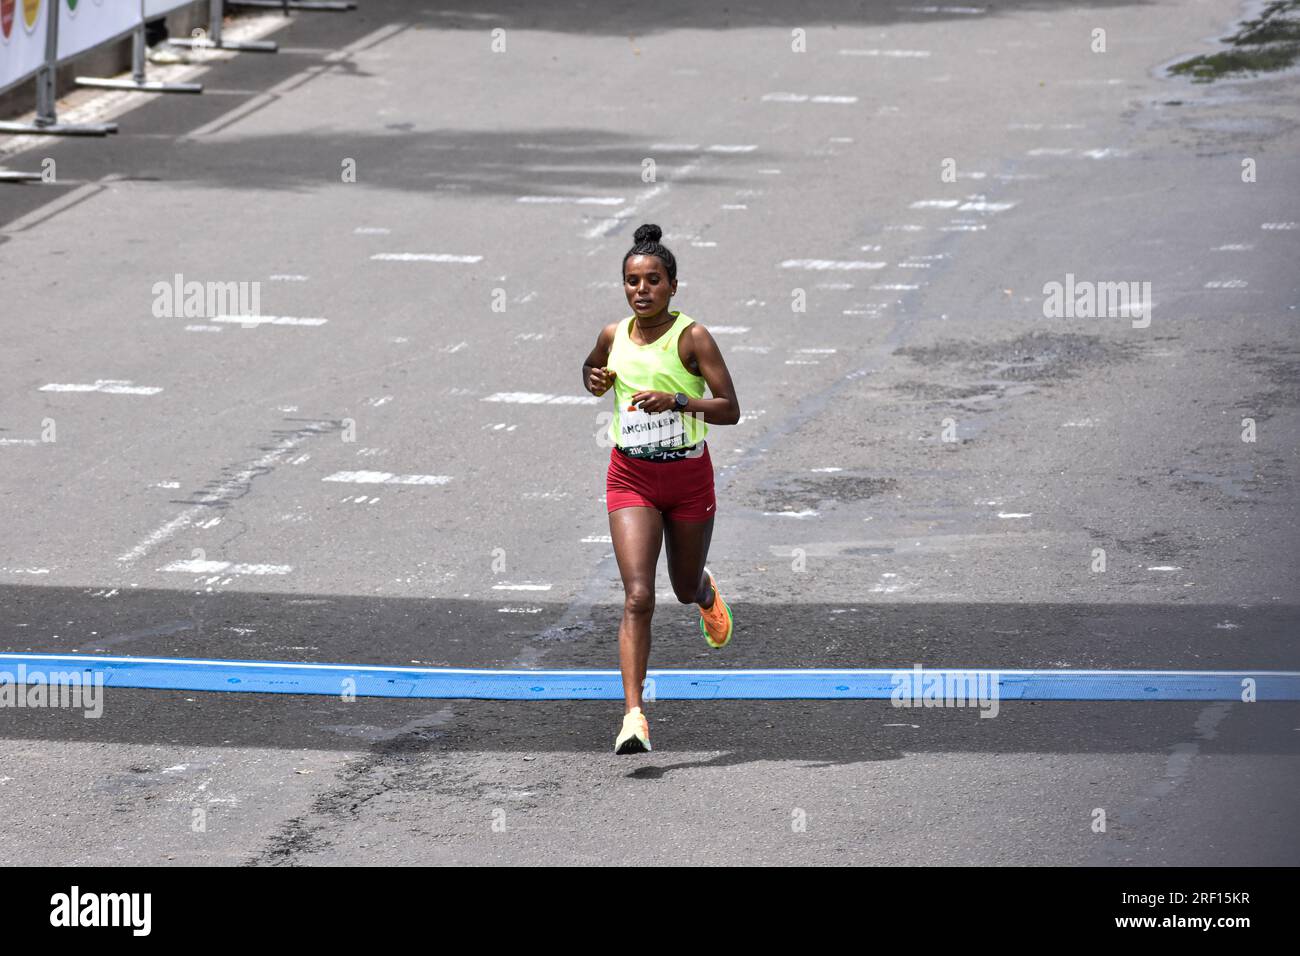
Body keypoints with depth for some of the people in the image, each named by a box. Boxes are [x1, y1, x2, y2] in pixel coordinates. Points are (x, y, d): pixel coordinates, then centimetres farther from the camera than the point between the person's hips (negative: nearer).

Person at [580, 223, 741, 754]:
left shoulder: (691, 337, -11)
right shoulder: (614, 336, 0)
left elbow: (729, 410, -14)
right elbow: (592, 371, 23)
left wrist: (676, 400, -28)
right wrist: (595, 381, -1)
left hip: (688, 475, -1)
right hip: (630, 476, 1)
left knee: (685, 588, 18)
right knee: (638, 596, -14)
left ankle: (706, 593, 59)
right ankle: (633, 716, -19)